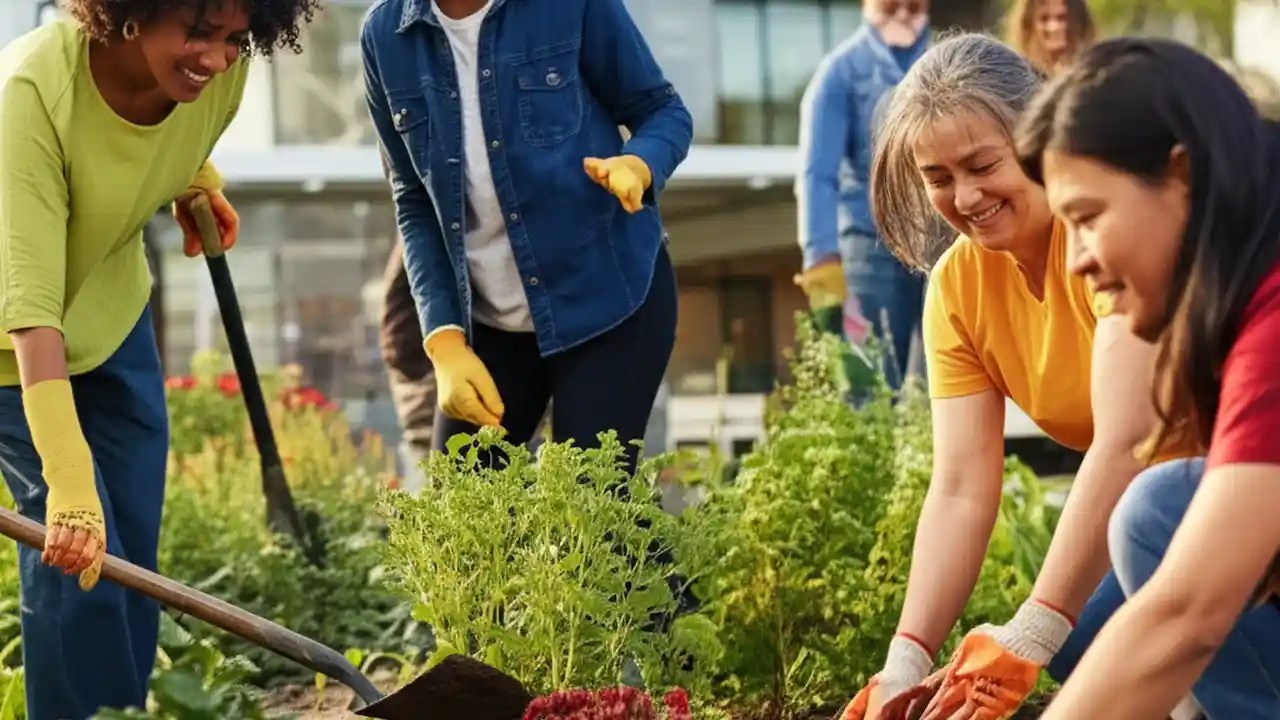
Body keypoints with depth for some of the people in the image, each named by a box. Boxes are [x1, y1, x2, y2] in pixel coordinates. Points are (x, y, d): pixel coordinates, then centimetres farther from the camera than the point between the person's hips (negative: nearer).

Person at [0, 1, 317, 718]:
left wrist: (197, 182, -5)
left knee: (135, 551, 8)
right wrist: (69, 483, -46)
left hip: (114, 315, 6)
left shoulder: (221, 70, -20)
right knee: (79, 556, -12)